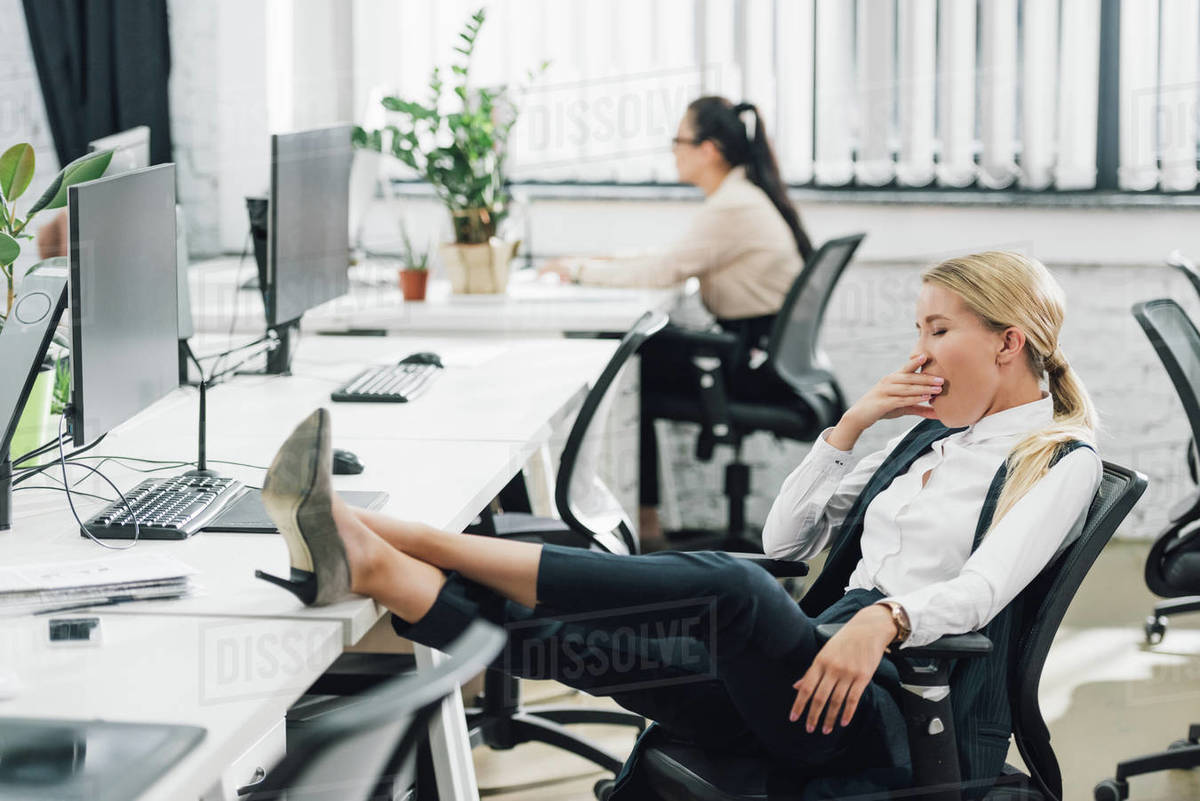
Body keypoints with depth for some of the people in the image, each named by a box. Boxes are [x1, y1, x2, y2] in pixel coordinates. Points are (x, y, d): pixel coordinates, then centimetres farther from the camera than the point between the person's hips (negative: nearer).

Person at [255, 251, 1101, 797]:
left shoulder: (1060, 460, 4)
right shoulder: (933, 435, 27)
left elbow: (980, 587, -15)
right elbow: (786, 537, 24)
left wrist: (885, 619, -34)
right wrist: (851, 424, 14)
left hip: (893, 711, -8)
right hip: (813, 678, 8)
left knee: (728, 589, -35)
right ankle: (369, 565, -37)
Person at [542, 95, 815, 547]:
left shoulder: (733, 208, -19)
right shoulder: (743, 196, 13)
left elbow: (665, 271, -17)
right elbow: (680, 266, 17)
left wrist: (582, 269, -6)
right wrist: (594, 269, 7)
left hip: (759, 365, -10)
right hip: (764, 351, 10)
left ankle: (643, 521, 3)